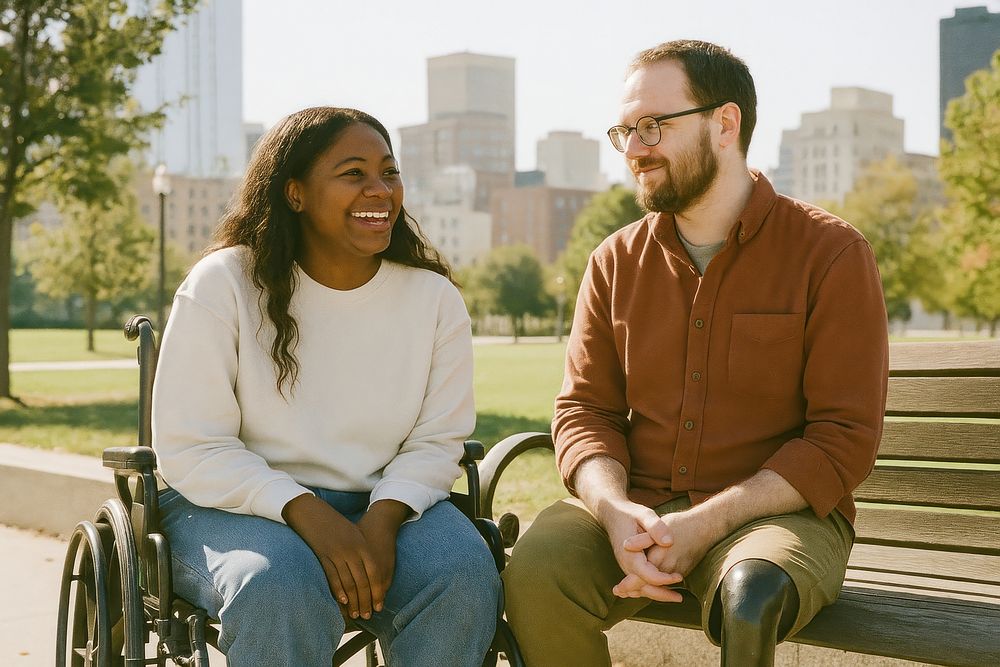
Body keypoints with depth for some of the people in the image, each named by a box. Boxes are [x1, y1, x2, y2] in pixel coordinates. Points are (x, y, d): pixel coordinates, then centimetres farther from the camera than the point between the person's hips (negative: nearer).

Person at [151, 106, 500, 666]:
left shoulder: (434, 298, 2)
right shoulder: (223, 284, -7)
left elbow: (436, 441, 1)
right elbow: (191, 450, -11)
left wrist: (383, 518, -21)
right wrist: (308, 515, -25)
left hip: (386, 505, 3)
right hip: (234, 504, -3)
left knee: (465, 578, -27)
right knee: (283, 591, -36)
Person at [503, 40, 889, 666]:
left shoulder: (832, 254, -3)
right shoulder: (616, 262, 11)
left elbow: (845, 440, -8)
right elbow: (584, 409, 8)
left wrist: (704, 523, -17)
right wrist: (616, 510, -15)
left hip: (780, 513, -3)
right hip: (638, 507, 4)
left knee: (751, 593, -38)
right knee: (534, 568, -27)